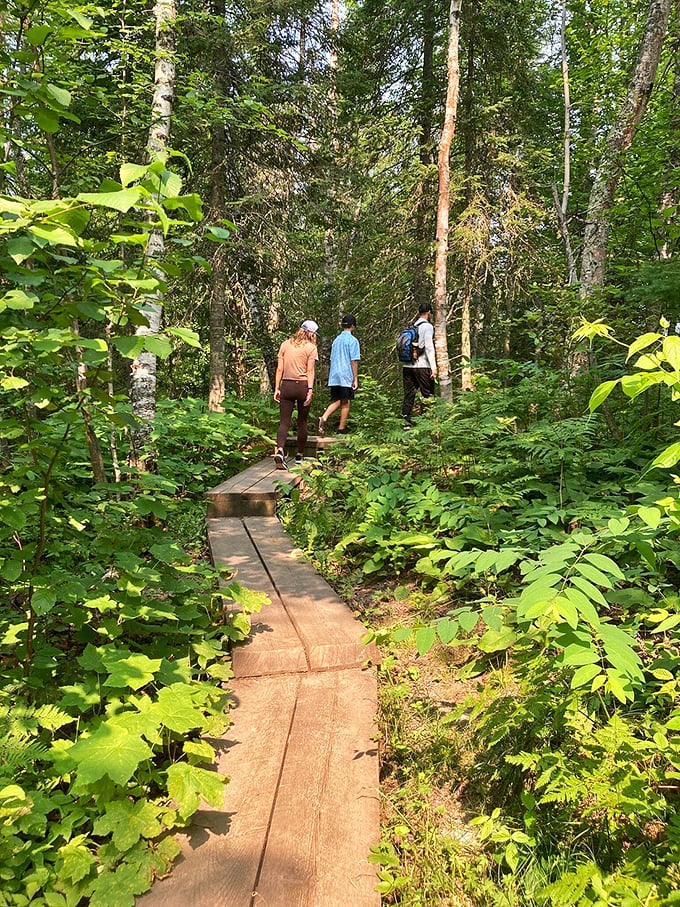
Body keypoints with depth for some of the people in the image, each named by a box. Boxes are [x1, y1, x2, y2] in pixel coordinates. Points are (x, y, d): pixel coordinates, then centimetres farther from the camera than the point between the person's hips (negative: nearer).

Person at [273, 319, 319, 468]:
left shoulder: (285, 344, 8)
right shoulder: (311, 347, -1)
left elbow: (279, 368, 5)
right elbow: (310, 370, -9)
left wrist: (276, 388, 7)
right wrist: (310, 389, -12)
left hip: (286, 385, 2)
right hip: (302, 385, -2)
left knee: (284, 422, 0)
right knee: (302, 422, 13)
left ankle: (279, 450, -23)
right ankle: (300, 455, 22)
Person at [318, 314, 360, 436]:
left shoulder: (336, 340, 15)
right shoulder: (353, 340, -6)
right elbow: (354, 361, -10)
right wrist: (356, 379, -8)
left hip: (334, 376, 6)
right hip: (346, 377, -6)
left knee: (336, 401, 10)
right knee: (346, 403, 4)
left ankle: (324, 418, -14)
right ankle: (341, 429, 7)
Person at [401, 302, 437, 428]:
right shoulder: (427, 326, -3)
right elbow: (429, 348, -11)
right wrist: (433, 367, -12)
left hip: (407, 366, 6)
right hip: (422, 366, -6)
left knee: (408, 395, 7)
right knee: (428, 395, -1)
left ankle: (406, 423, 5)